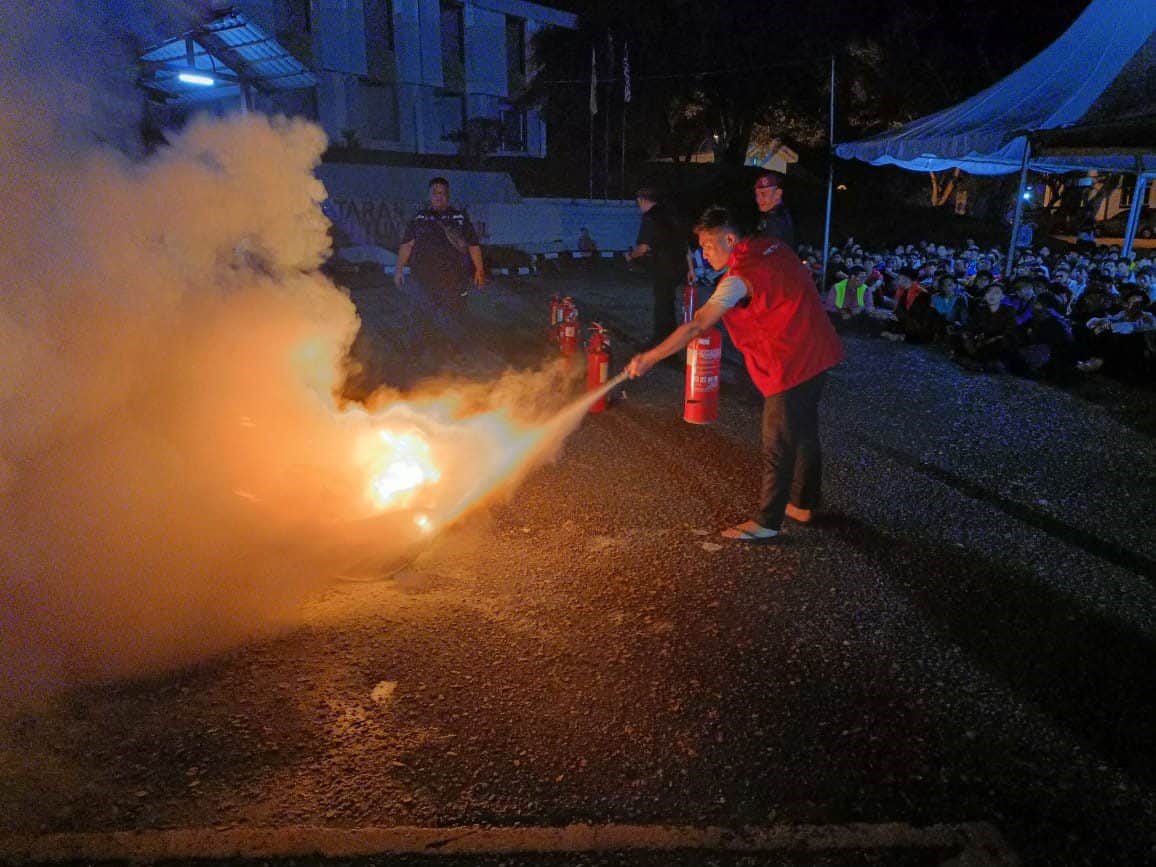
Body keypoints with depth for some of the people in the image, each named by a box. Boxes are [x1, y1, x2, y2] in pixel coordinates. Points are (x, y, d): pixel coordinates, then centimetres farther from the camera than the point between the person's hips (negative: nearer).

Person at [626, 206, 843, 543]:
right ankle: (804, 504, 35)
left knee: (777, 446, 1)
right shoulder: (772, 247, 5)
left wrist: (649, 358, -23)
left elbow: (696, 326, -26)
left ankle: (767, 522, 12)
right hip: (817, 354, 9)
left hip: (792, 364, -9)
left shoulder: (740, 277, -20)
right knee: (804, 433, 20)